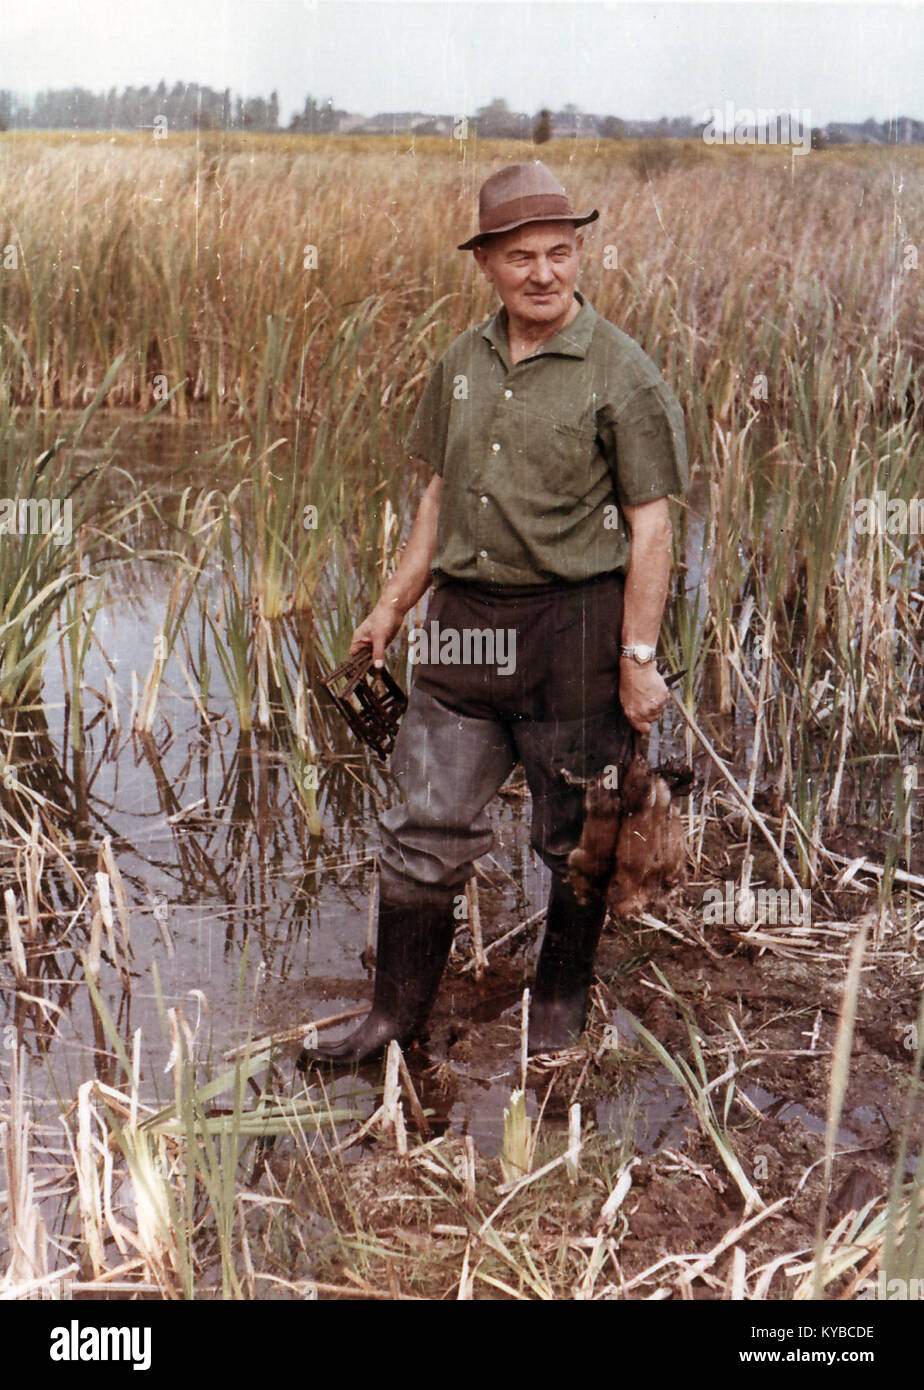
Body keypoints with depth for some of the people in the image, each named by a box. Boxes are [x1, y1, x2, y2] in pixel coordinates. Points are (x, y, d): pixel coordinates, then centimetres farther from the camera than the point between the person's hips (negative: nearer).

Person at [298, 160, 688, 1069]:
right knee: (425, 824, 6)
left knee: (576, 834, 10)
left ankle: (561, 996, 31)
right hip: (464, 619, 5)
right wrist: (392, 608, 18)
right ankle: (398, 1012, 20)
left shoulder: (621, 374, -7)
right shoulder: (462, 362, 10)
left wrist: (639, 656, -13)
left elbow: (649, 525, -8)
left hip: (574, 624, -4)